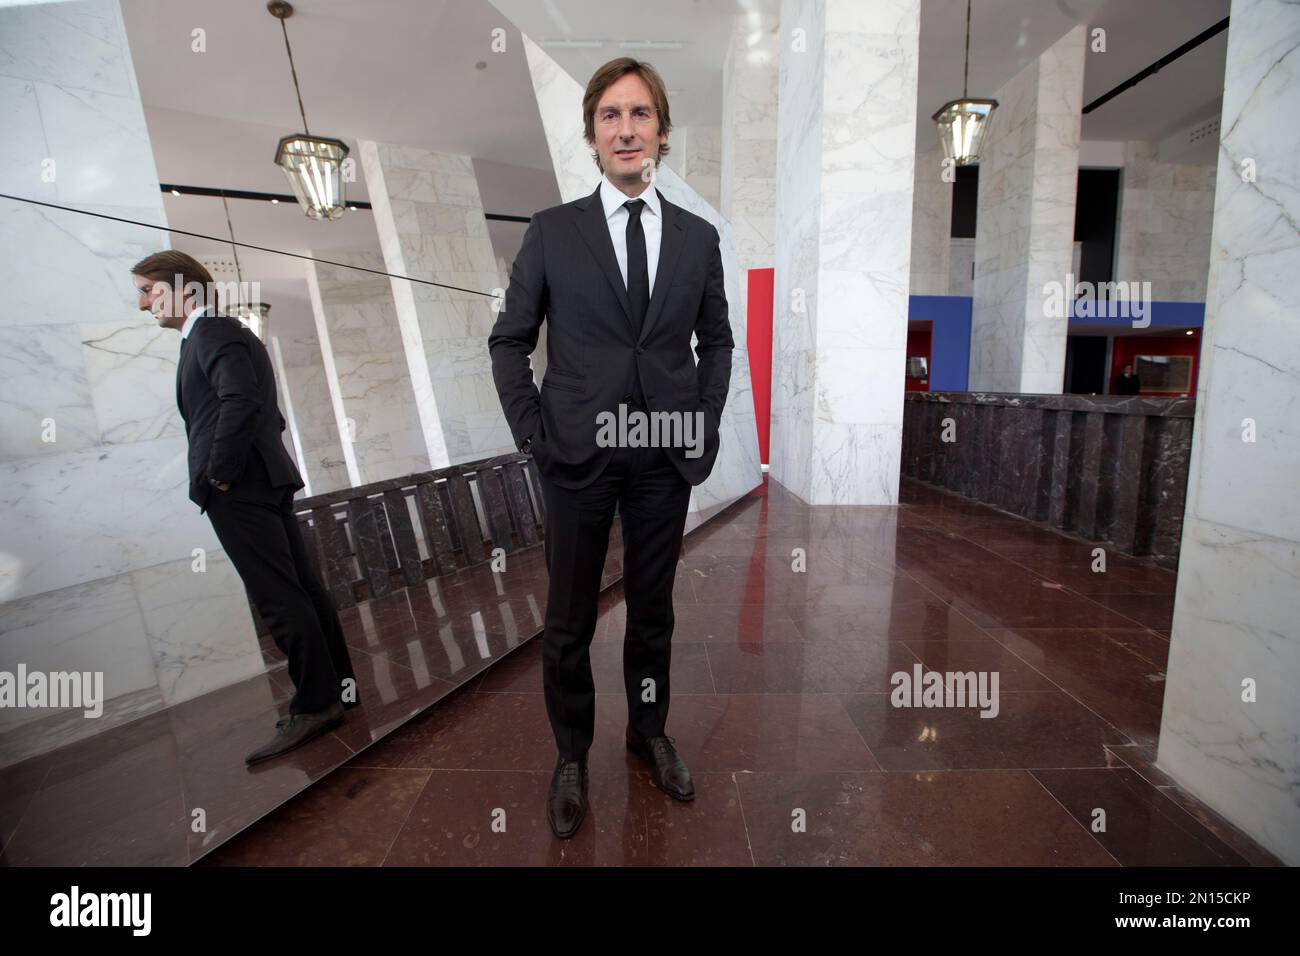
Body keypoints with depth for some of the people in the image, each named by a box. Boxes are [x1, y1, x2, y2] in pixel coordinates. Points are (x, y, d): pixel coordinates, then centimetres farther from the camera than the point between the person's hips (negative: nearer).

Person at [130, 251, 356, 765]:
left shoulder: (213, 330, -5)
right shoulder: (229, 333, 24)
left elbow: (240, 402, -22)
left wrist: (220, 472, -15)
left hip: (238, 488, -10)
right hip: (264, 483, 10)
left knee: (280, 598, -8)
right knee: (302, 588, 10)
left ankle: (315, 706, -1)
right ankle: (336, 688, 19)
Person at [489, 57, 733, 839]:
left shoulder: (699, 237, 7)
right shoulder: (552, 232, 1)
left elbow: (717, 341, 13)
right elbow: (510, 340, 4)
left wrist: (706, 425, 3)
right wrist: (533, 431, -4)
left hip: (667, 458, 2)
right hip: (578, 454, -1)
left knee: (653, 609, 15)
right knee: (570, 620, 8)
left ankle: (649, 731, 38)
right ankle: (571, 757, 31)